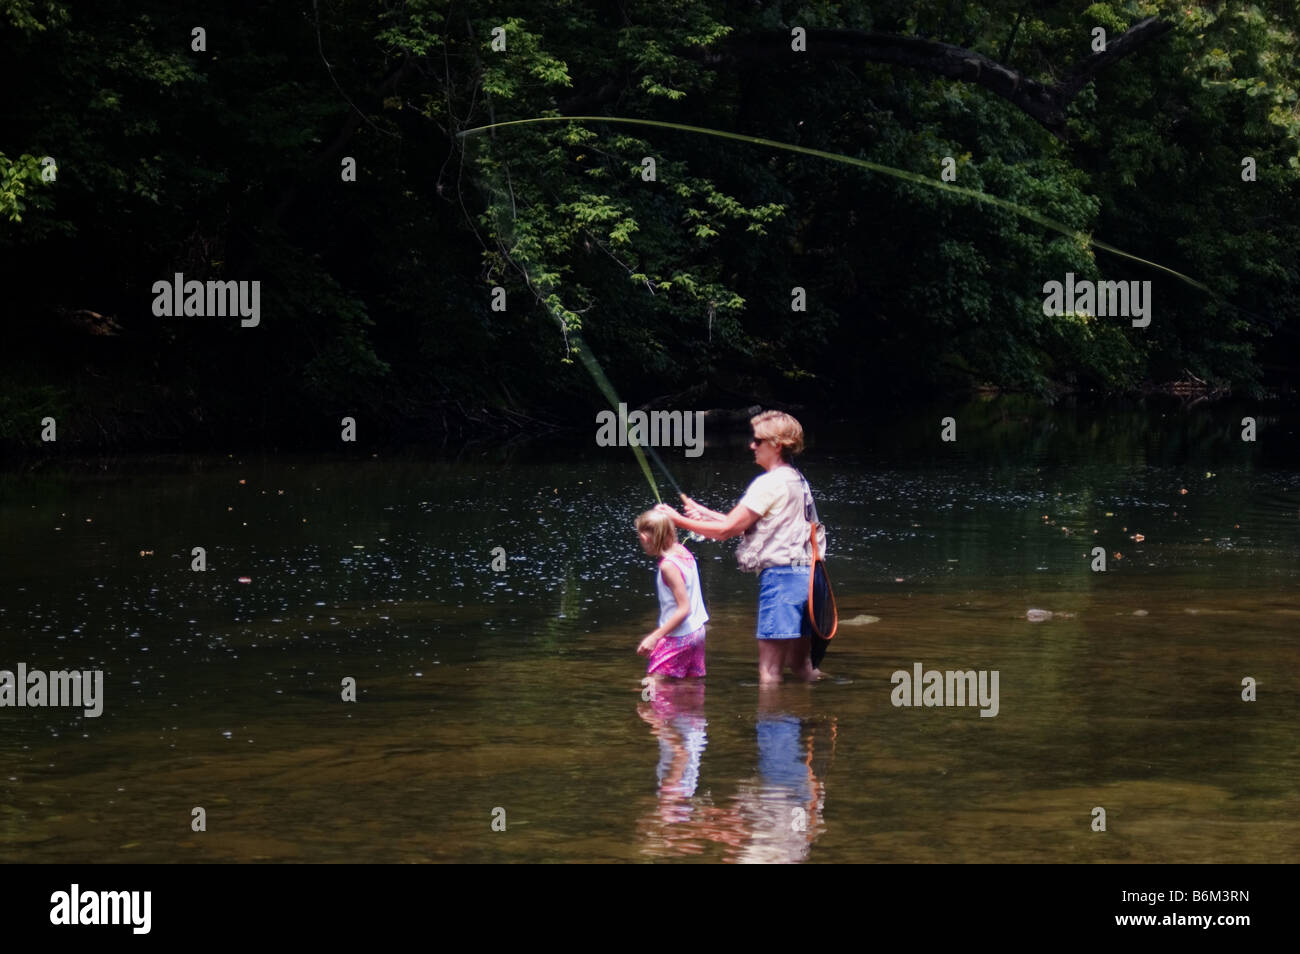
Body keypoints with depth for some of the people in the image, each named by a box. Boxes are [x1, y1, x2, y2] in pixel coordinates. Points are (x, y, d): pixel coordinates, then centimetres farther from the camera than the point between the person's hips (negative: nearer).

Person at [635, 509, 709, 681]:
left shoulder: (668, 566, -22)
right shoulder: (682, 551, 1)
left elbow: (684, 609, -23)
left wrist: (655, 637, -23)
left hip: (678, 638, -9)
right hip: (697, 632, 9)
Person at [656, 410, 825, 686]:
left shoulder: (770, 483, -12)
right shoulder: (797, 480, 18)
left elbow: (726, 530, -11)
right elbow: (745, 526, 21)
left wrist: (678, 520, -3)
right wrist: (703, 513, 16)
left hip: (780, 577, -10)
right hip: (807, 575, 10)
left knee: (769, 673, -8)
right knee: (801, 665, 15)